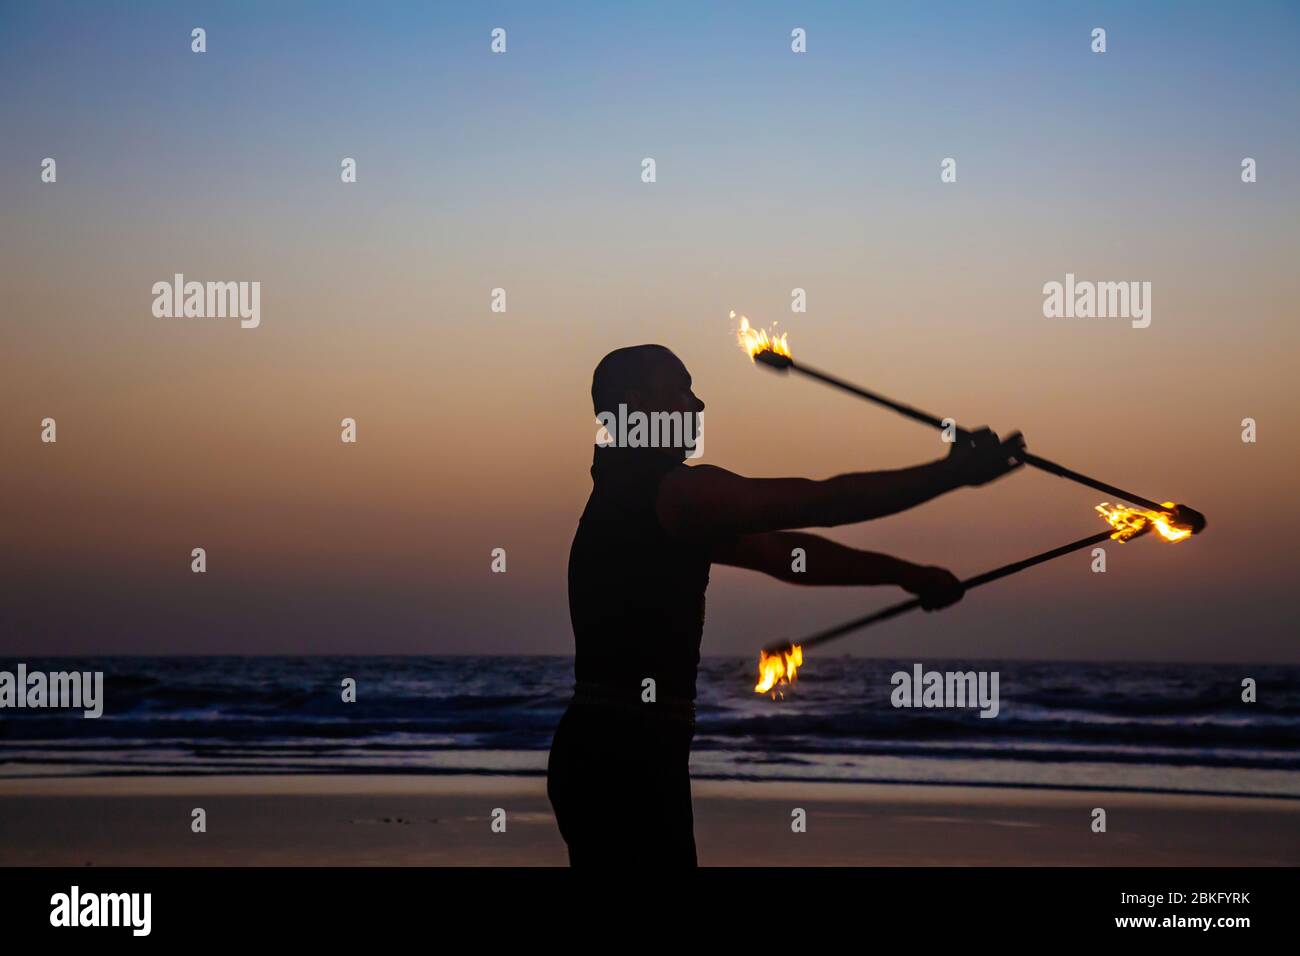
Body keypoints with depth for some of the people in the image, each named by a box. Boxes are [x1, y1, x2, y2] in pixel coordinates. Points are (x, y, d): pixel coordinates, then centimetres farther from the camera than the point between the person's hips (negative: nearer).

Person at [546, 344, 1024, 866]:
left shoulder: (628, 495, 18)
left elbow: (778, 551, 18)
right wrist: (955, 472, -9)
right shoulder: (674, 492, -13)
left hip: (604, 751, 10)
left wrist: (907, 573, 18)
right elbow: (824, 503, -15)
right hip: (628, 759, -10)